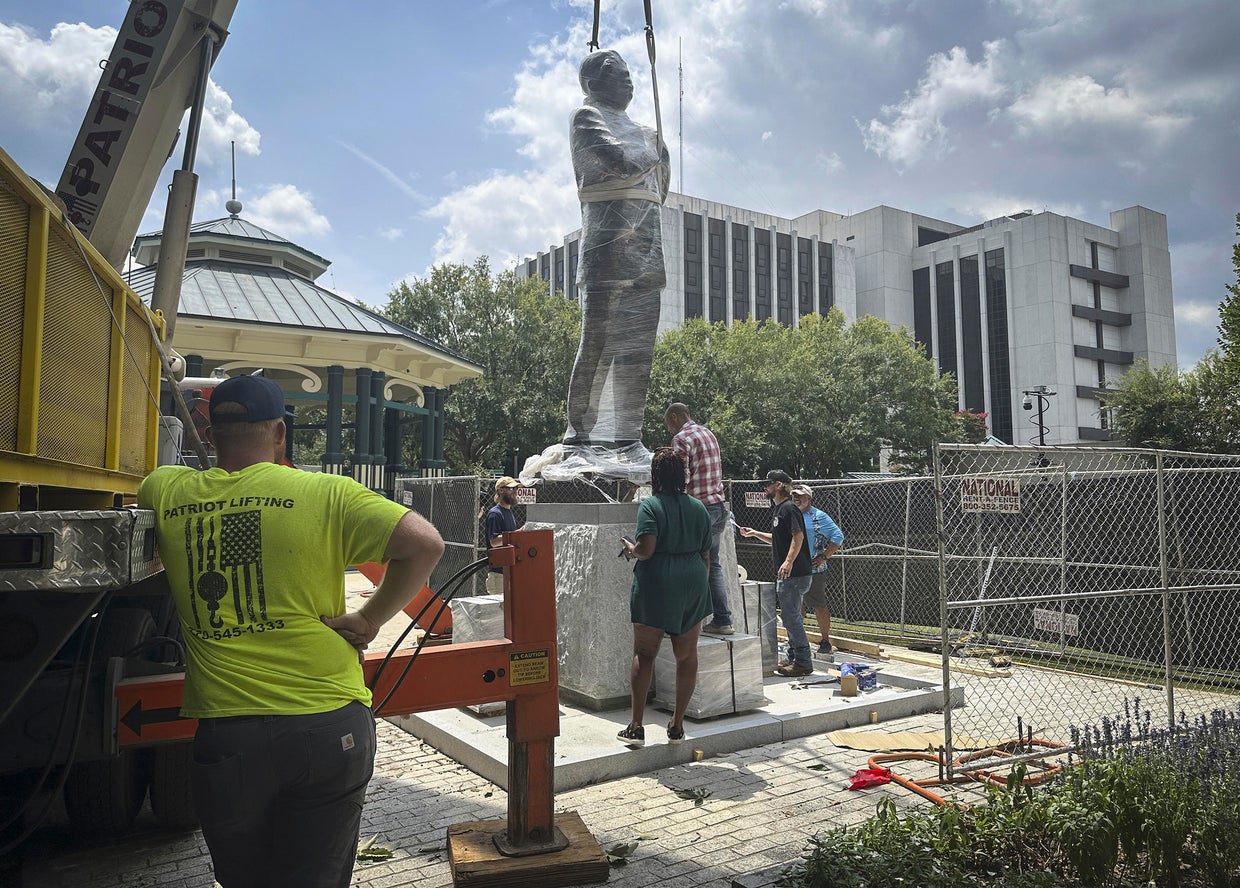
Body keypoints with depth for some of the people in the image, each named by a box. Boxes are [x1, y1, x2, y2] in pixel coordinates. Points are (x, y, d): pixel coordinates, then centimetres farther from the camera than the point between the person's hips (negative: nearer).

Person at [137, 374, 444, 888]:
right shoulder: (324, 493, -6)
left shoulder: (165, 492, 3)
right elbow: (425, 543, -13)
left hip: (223, 735, 2)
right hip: (327, 725, -2)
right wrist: (370, 620, -5)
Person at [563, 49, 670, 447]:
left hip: (645, 253, 8)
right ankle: (579, 432, -11)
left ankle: (627, 436, 5)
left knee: (637, 348, 3)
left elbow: (657, 193, 32)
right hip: (609, 246, -8)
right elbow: (618, 160, -13)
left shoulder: (636, 128, 30)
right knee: (598, 342, -13)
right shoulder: (586, 117, 6)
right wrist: (652, 152, 5)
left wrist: (662, 158, 17)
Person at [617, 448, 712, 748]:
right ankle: (677, 725, 16)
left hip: (655, 587, -4)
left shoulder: (650, 506, -9)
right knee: (687, 656, 11)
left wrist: (630, 550, 1)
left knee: (643, 654, 4)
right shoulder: (699, 508, 7)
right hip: (692, 587, 4)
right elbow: (705, 555, 11)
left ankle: (636, 727, 5)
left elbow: (646, 549, -20)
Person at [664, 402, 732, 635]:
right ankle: (723, 620, 16)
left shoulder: (681, 438, -11)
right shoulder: (708, 433, 17)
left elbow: (682, 479, -18)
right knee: (713, 564, 15)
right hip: (719, 504, 9)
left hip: (700, 508, -9)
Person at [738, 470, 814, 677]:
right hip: (785, 575, 11)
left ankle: (803, 662, -1)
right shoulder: (778, 509, 19)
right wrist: (755, 533, 23)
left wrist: (789, 561, -32)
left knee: (791, 617, -7)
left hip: (794, 574, -11)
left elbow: (798, 535, -23)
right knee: (790, 616, 14)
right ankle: (793, 659, 21)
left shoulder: (789, 508, -12)